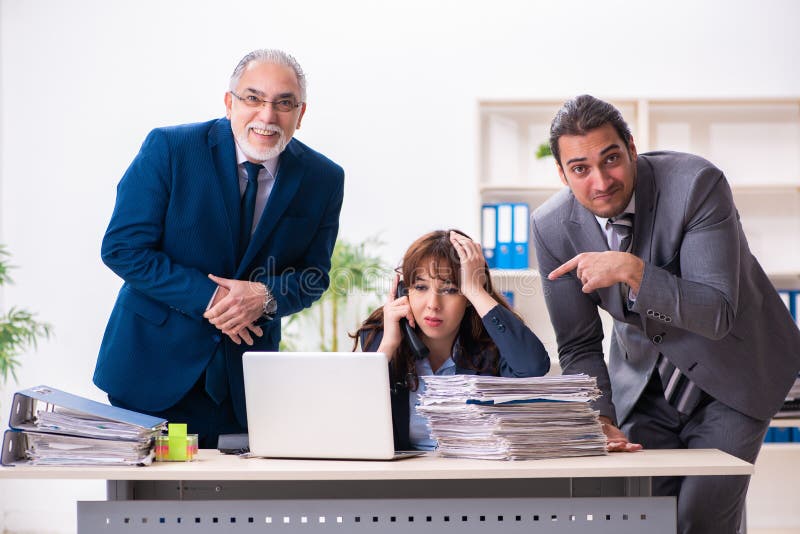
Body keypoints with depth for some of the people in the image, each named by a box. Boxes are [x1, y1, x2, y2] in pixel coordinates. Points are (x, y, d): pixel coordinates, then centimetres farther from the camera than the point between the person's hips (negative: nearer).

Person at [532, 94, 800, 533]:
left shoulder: (696, 183, -26)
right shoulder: (552, 226, -14)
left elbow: (717, 315, -29)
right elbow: (579, 346, -5)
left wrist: (631, 270, -39)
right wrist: (601, 420, -19)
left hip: (731, 374, -3)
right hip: (644, 379, 4)